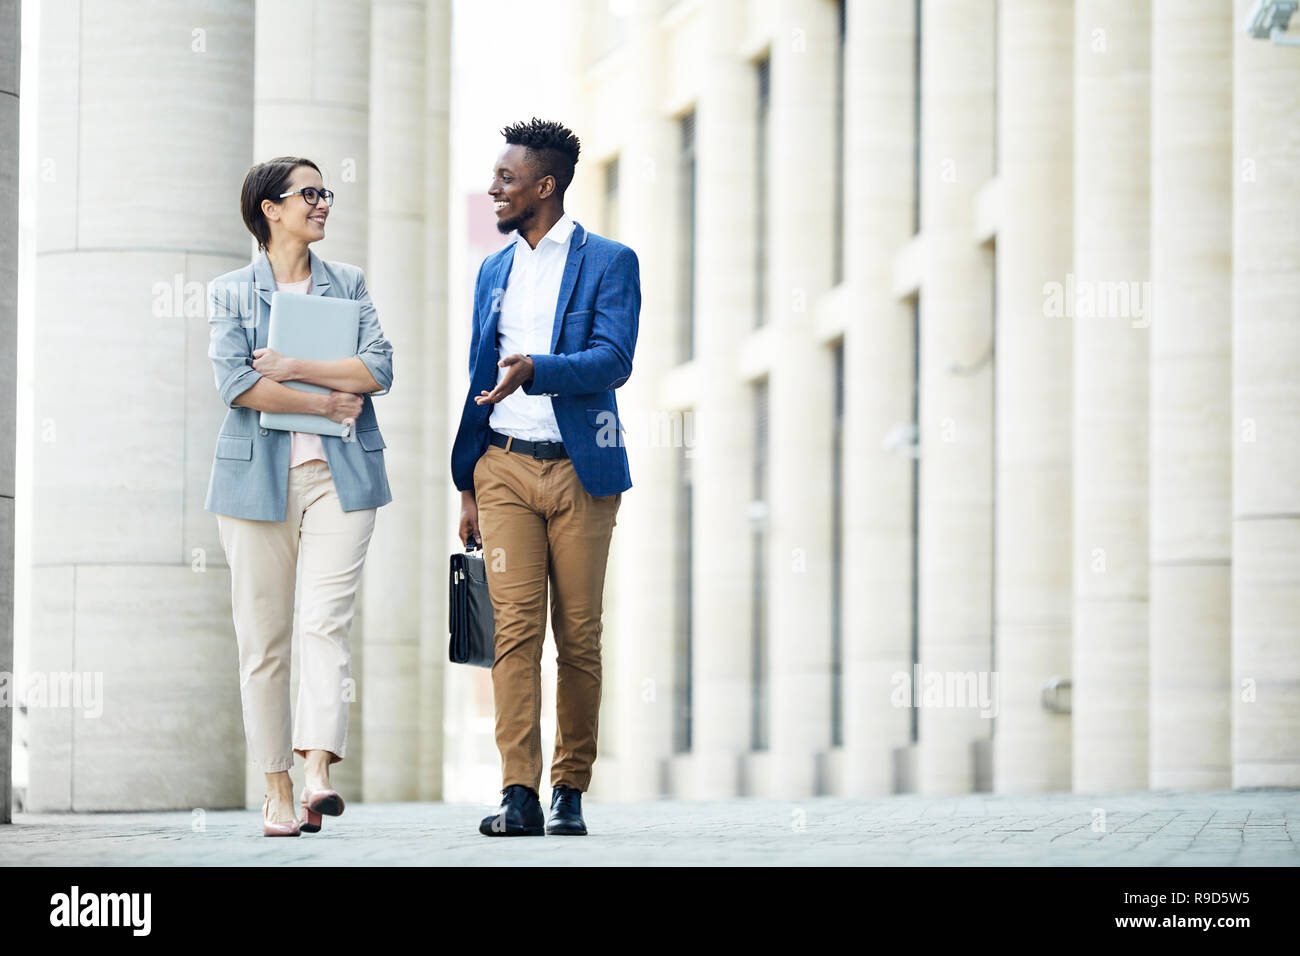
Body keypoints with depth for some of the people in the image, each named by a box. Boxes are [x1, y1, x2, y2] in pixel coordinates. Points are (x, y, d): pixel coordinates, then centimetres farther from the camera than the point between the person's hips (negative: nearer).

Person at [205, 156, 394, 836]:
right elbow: (236, 383, -7)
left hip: (340, 474, 1)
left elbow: (378, 369, 0)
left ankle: (318, 773, -27)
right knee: (262, 637, 0)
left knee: (324, 621, -15)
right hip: (257, 475, 0)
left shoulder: (348, 284, 14)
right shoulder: (230, 293, 8)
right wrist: (324, 401, -8)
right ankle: (276, 791, 5)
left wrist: (295, 369, -7)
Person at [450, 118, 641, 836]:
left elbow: (613, 361, -11)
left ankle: (570, 789, 9)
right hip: (504, 467, 3)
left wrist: (535, 368, -28)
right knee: (514, 626, -8)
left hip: (578, 470, -3)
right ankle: (519, 795, -12)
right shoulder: (493, 271, 18)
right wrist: (468, 486, 15)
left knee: (577, 636, 1)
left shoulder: (609, 263, 2)